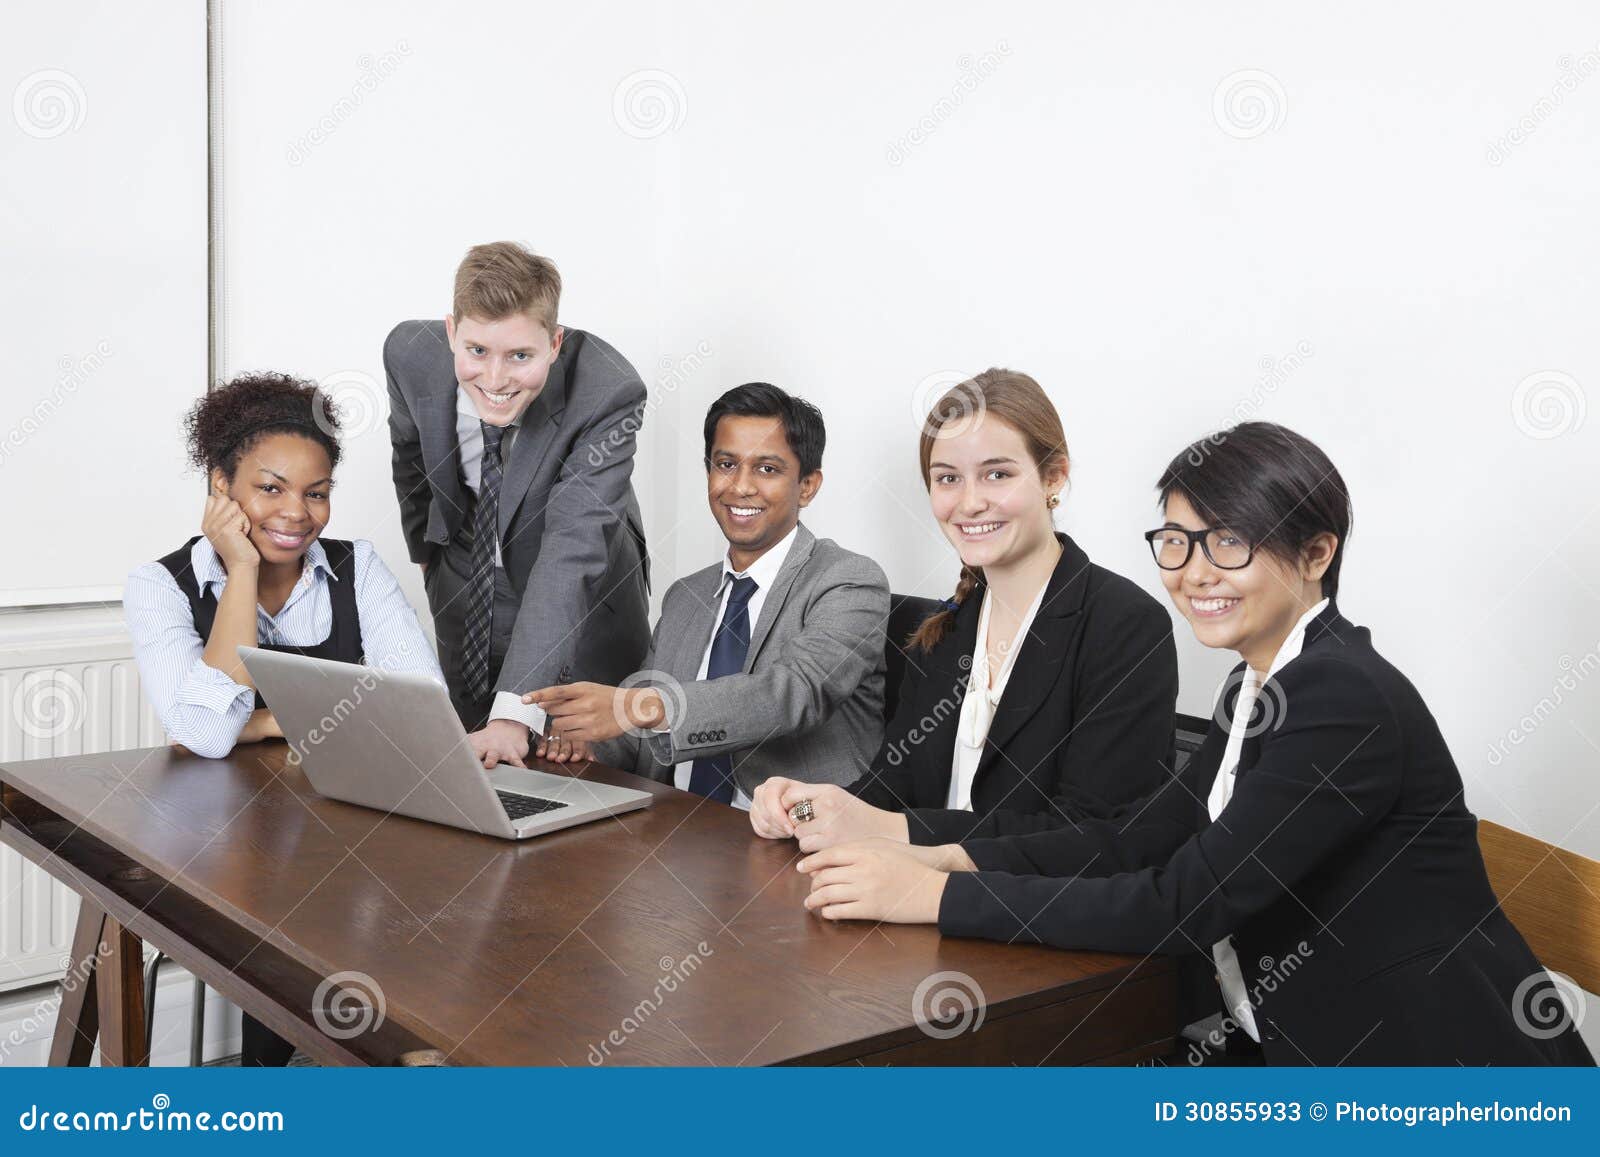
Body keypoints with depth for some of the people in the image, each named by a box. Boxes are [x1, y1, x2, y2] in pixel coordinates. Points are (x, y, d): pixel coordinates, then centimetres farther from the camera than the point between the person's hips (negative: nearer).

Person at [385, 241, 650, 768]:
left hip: (577, 601, -3)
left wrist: (515, 713, -48)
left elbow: (573, 550, -41)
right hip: (466, 596, 3)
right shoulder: (411, 353, -21)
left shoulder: (609, 393, -34)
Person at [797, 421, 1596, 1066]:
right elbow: (1145, 834, 5)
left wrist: (940, 896, -22)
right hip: (1314, 1053, 8)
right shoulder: (1261, 687, 7)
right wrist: (947, 858, -8)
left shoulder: (1344, 698, -22)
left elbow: (1184, 903, -24)